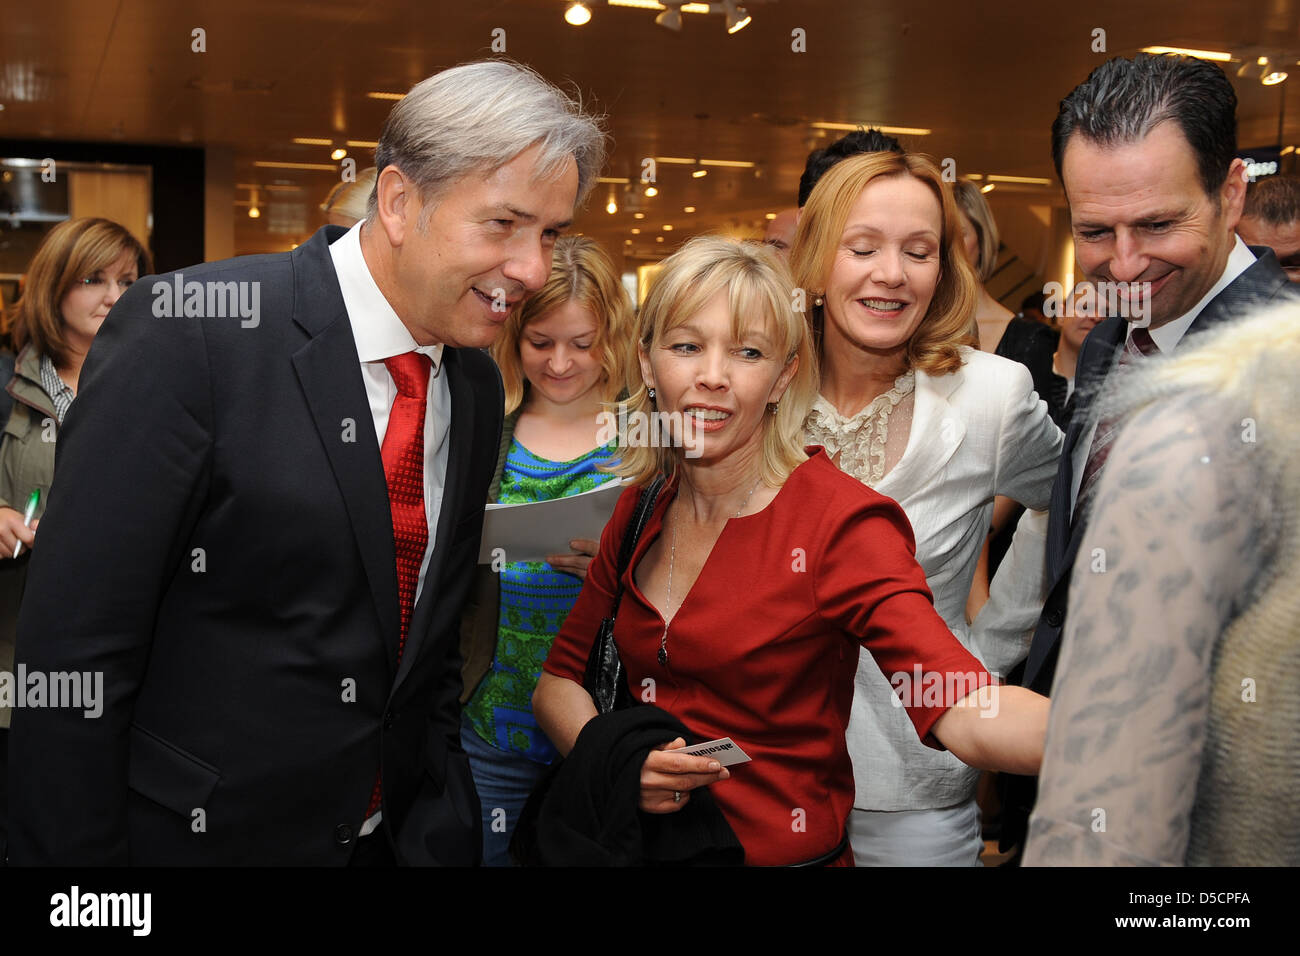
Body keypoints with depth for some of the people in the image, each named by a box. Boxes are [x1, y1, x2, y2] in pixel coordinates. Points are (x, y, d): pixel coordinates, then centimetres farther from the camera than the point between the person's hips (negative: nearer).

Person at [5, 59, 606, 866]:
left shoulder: (477, 389, 1)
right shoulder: (185, 338, -20)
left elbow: (435, 639, 9)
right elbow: (73, 652, -18)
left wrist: (443, 834, 6)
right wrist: (76, 857, -15)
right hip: (193, 832, -5)